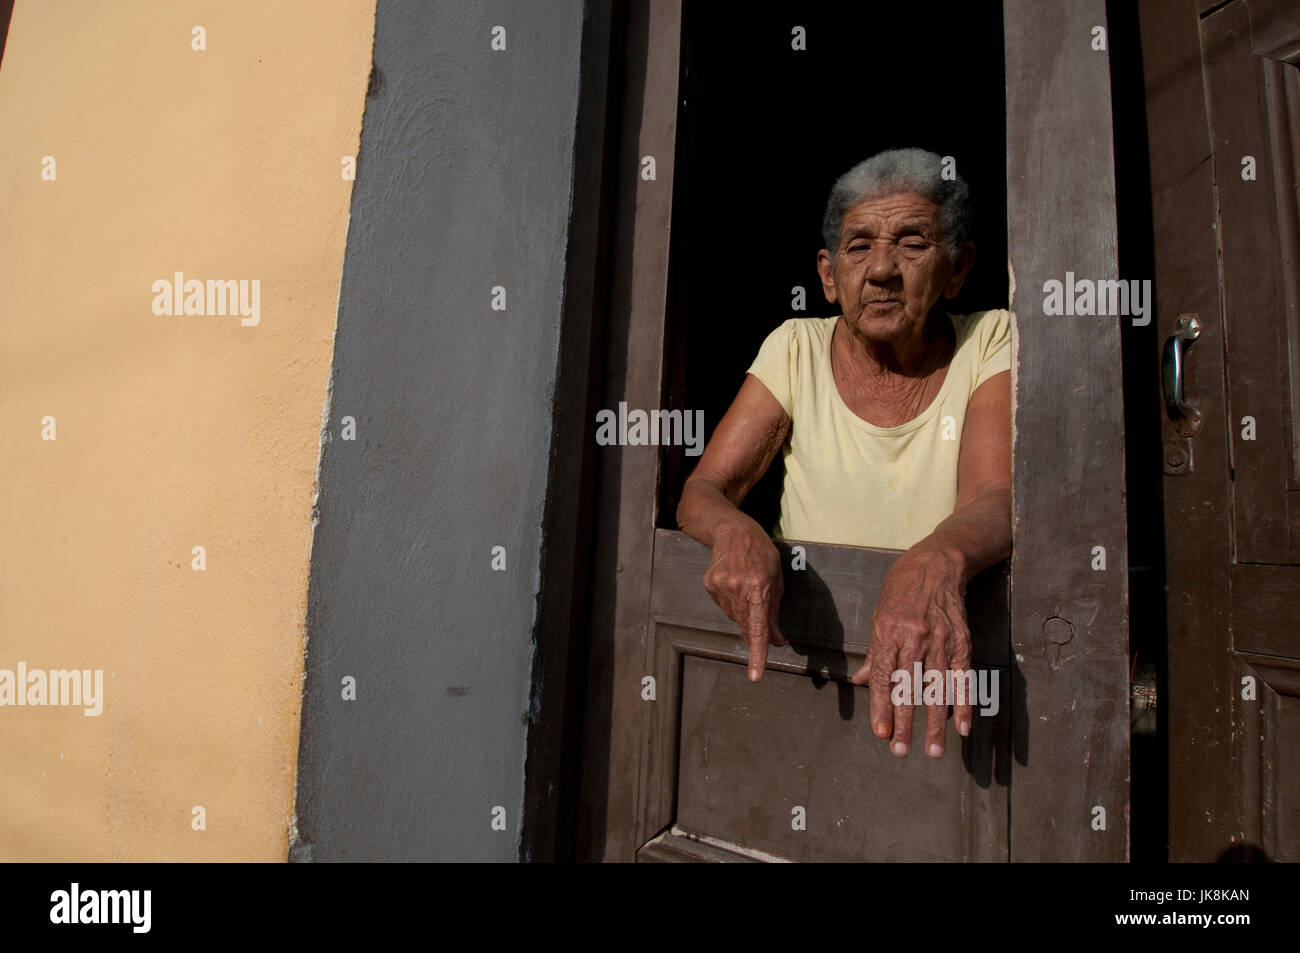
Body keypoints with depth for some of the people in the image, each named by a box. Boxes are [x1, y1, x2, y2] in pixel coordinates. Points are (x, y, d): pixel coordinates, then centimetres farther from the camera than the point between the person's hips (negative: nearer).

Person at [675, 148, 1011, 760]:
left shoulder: (991, 342, -2)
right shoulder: (797, 348, 0)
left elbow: (995, 500, -16)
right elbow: (701, 491, -4)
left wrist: (936, 558, -40)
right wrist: (737, 532, -29)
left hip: (941, 665, -1)